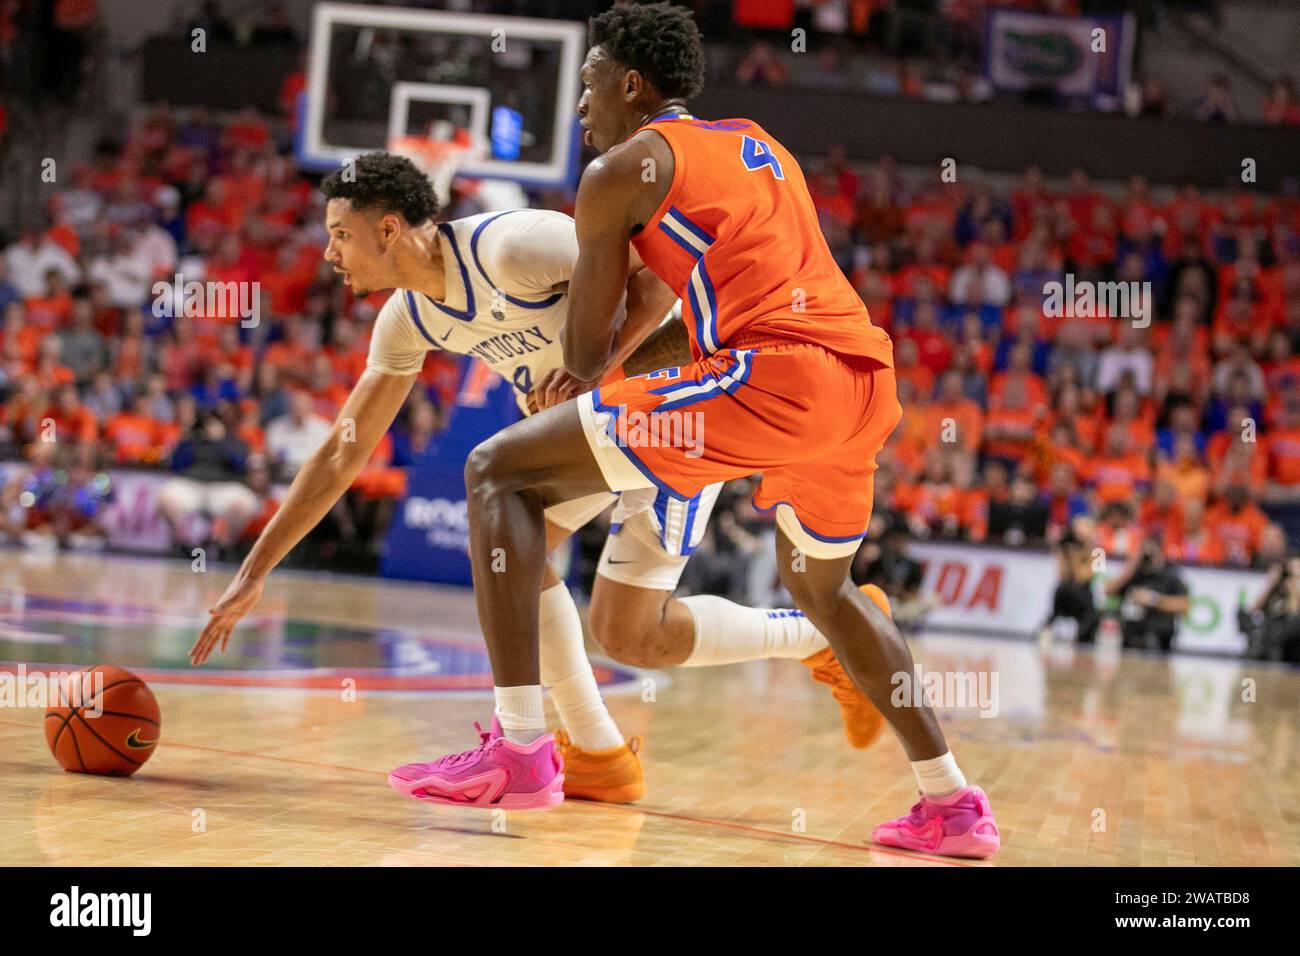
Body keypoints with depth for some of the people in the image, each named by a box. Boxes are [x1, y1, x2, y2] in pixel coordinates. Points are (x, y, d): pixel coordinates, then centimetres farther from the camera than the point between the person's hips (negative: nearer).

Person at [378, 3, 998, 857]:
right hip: (868, 377, 8)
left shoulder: (624, 169, 7)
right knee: (821, 588, 34)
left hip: (772, 374, -8)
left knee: (499, 472, -1)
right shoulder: (756, 145, 29)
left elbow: (585, 355, 10)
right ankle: (953, 804, 30)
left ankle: (520, 751, -12)